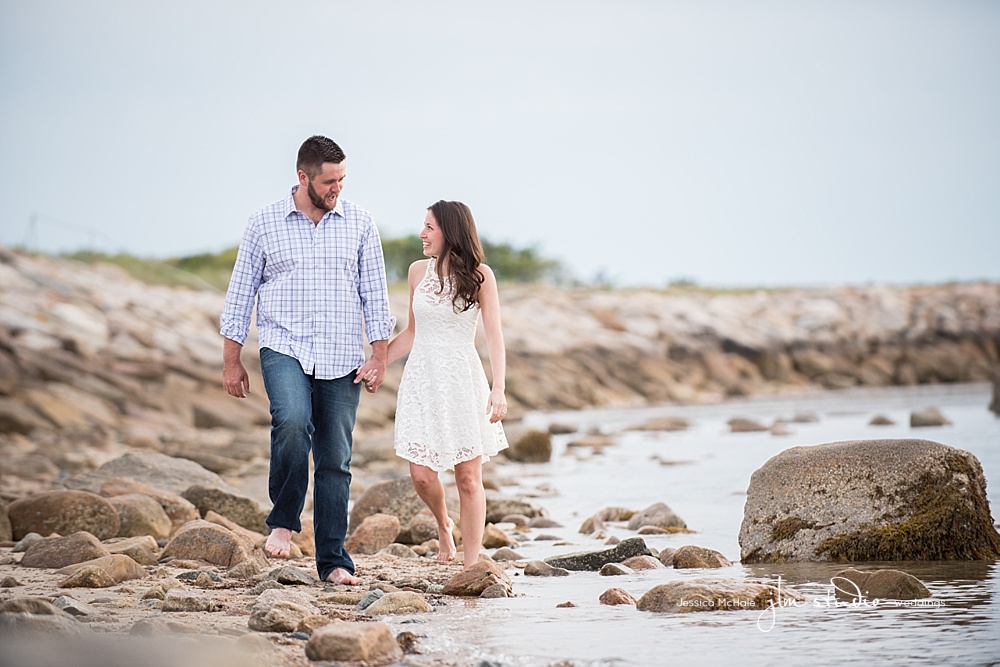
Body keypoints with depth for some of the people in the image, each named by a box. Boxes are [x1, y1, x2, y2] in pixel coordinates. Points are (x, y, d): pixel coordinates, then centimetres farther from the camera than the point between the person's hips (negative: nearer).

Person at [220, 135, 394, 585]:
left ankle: (333, 561, 9)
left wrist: (379, 358, 1)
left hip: (341, 359, 2)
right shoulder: (264, 223, 2)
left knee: (335, 461, 2)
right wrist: (231, 362, 5)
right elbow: (240, 293, 7)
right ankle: (283, 522, -9)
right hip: (284, 349, -2)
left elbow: (375, 295, 8)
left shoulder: (359, 223, 6)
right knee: (292, 423, -29)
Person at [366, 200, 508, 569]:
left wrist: (498, 389, -16)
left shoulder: (479, 276, -3)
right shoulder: (418, 271, 8)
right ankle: (443, 524, 28)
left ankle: (471, 566, 5)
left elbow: (494, 335, -6)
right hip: (421, 378, 3)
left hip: (463, 380, -3)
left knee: (468, 479, -2)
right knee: (421, 474, -5)